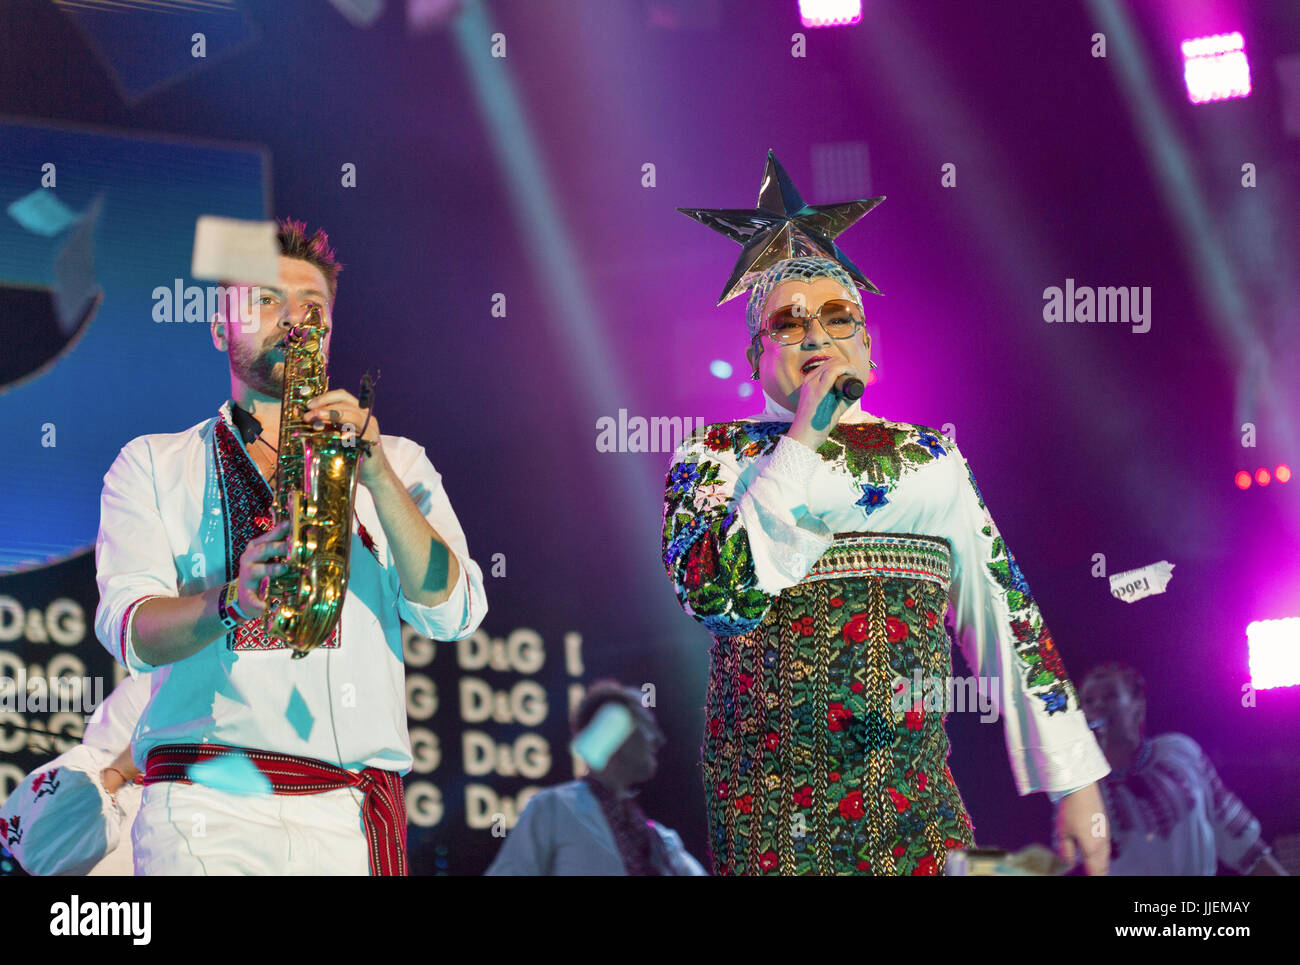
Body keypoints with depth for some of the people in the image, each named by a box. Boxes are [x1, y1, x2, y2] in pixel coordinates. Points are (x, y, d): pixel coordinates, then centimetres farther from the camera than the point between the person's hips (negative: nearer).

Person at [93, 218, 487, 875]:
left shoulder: (398, 463, 19)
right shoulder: (152, 464, 16)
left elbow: (451, 614, 4)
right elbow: (127, 628, 1)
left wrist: (377, 477, -9)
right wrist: (231, 600, -20)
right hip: (207, 801, -1)